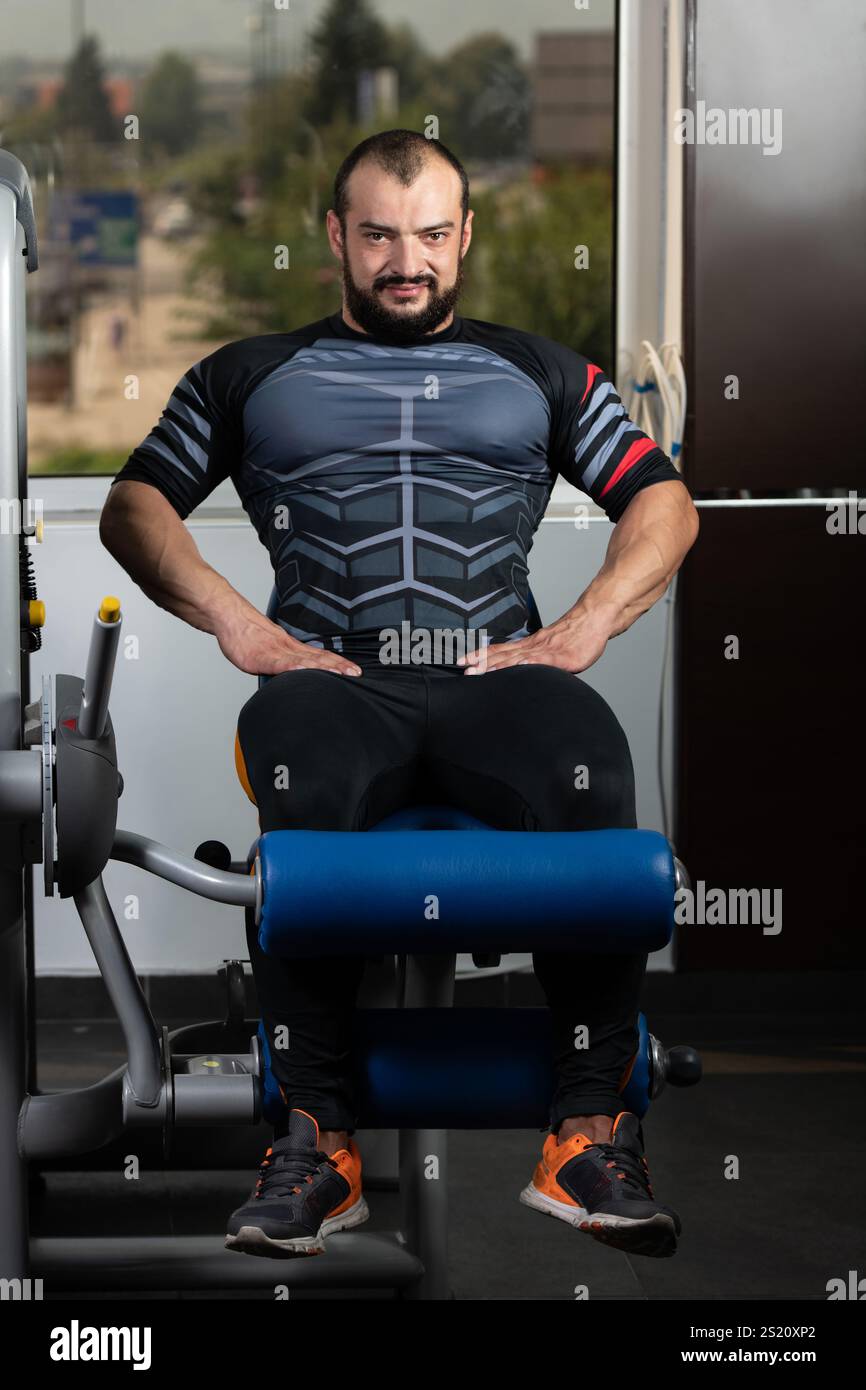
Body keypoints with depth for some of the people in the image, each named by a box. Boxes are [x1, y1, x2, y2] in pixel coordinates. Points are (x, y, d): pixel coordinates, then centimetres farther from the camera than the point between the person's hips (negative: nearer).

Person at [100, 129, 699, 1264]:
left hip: (496, 672, 1)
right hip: (330, 675, 0)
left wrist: (578, 632, 2)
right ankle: (317, 1137, -31)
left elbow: (664, 503, 21)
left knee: (586, 774, -37)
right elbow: (135, 506, 18)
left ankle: (589, 1133, -31)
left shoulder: (539, 371, 28)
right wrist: (237, 625, -1)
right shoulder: (254, 372, 27)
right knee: (307, 788, -39)